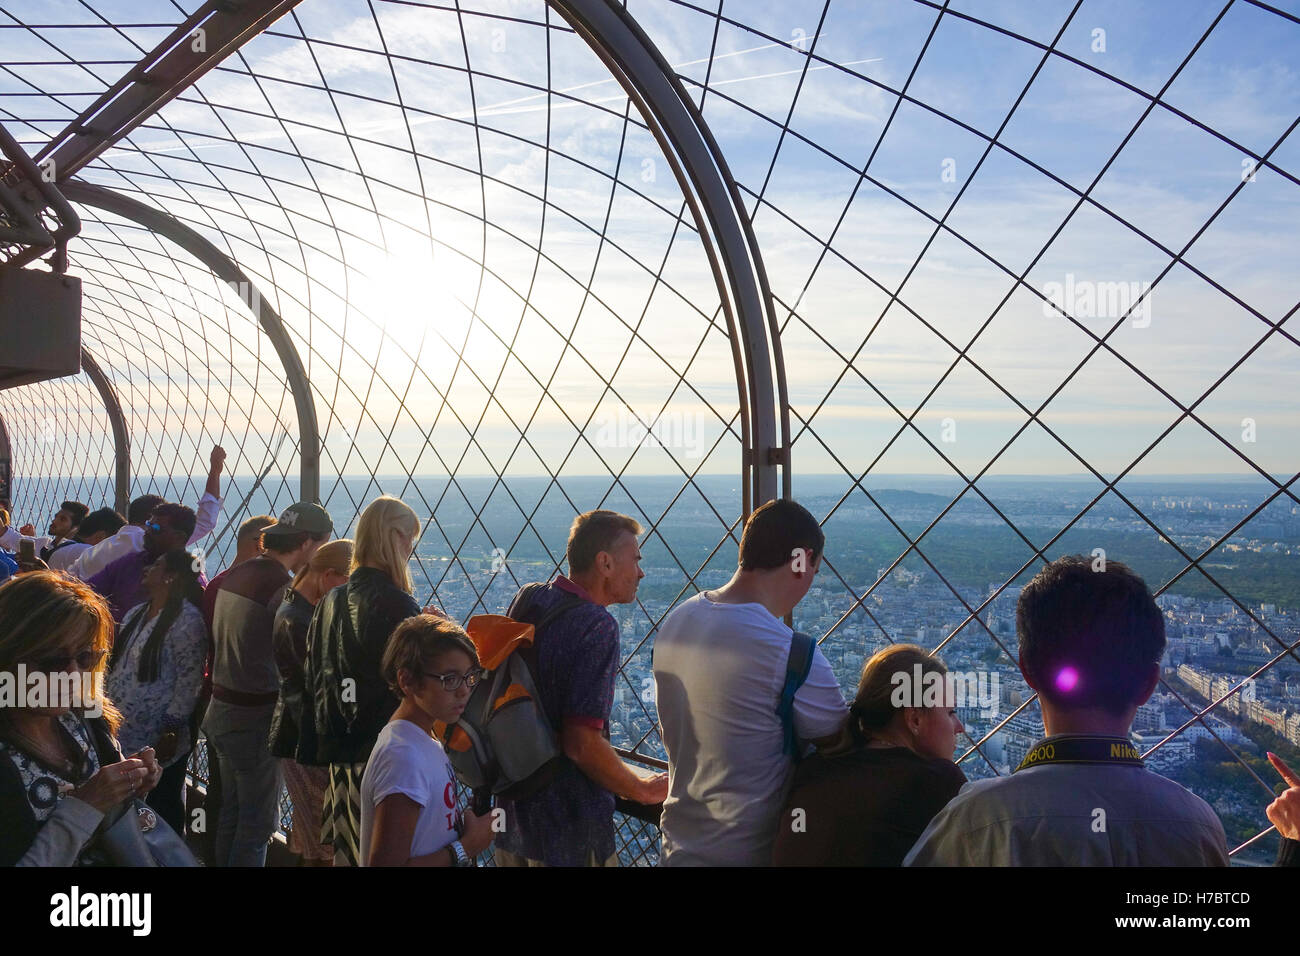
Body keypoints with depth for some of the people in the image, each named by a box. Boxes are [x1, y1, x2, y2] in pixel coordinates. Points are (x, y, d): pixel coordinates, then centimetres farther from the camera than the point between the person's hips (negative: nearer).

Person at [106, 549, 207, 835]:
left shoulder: (187, 619, -15)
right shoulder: (135, 614, 13)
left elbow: (189, 680, -19)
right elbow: (116, 668, 19)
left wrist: (171, 730, -21)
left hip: (159, 744, -8)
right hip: (122, 738, 9)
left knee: (164, 813, 5)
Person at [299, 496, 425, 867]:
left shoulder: (330, 602, 6)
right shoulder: (398, 606, -17)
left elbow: (313, 683, 11)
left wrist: (318, 751, 18)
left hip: (340, 756, 7)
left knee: (347, 853, 16)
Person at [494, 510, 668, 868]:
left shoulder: (525, 601, 4)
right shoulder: (598, 626, -22)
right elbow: (583, 742, -25)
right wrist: (644, 789, -9)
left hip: (512, 808, 8)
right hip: (567, 829, -8)